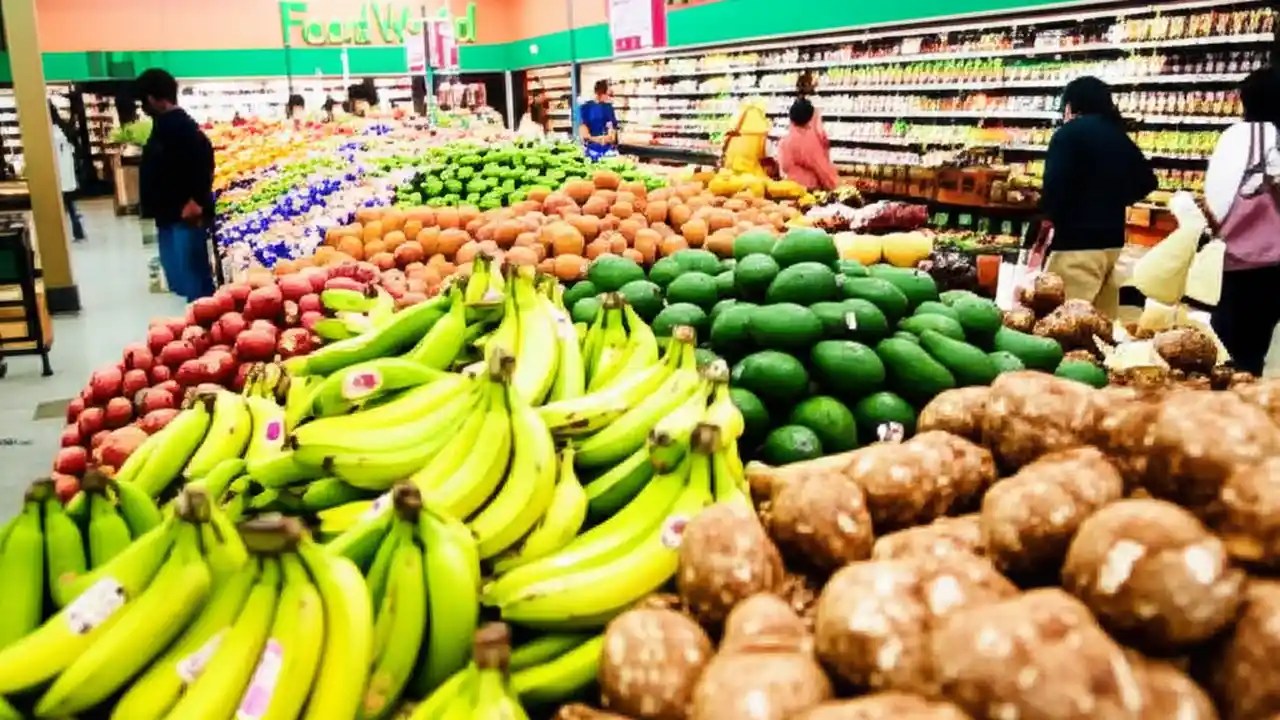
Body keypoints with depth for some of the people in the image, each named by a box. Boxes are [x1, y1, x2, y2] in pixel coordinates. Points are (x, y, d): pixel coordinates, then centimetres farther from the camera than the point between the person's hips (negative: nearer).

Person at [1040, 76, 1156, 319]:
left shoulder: (1069, 132, -8)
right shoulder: (1119, 135, 14)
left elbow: (1054, 188, -17)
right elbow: (1146, 181, 23)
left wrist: (1050, 217, 1)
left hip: (1077, 241, -8)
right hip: (1114, 241, 8)